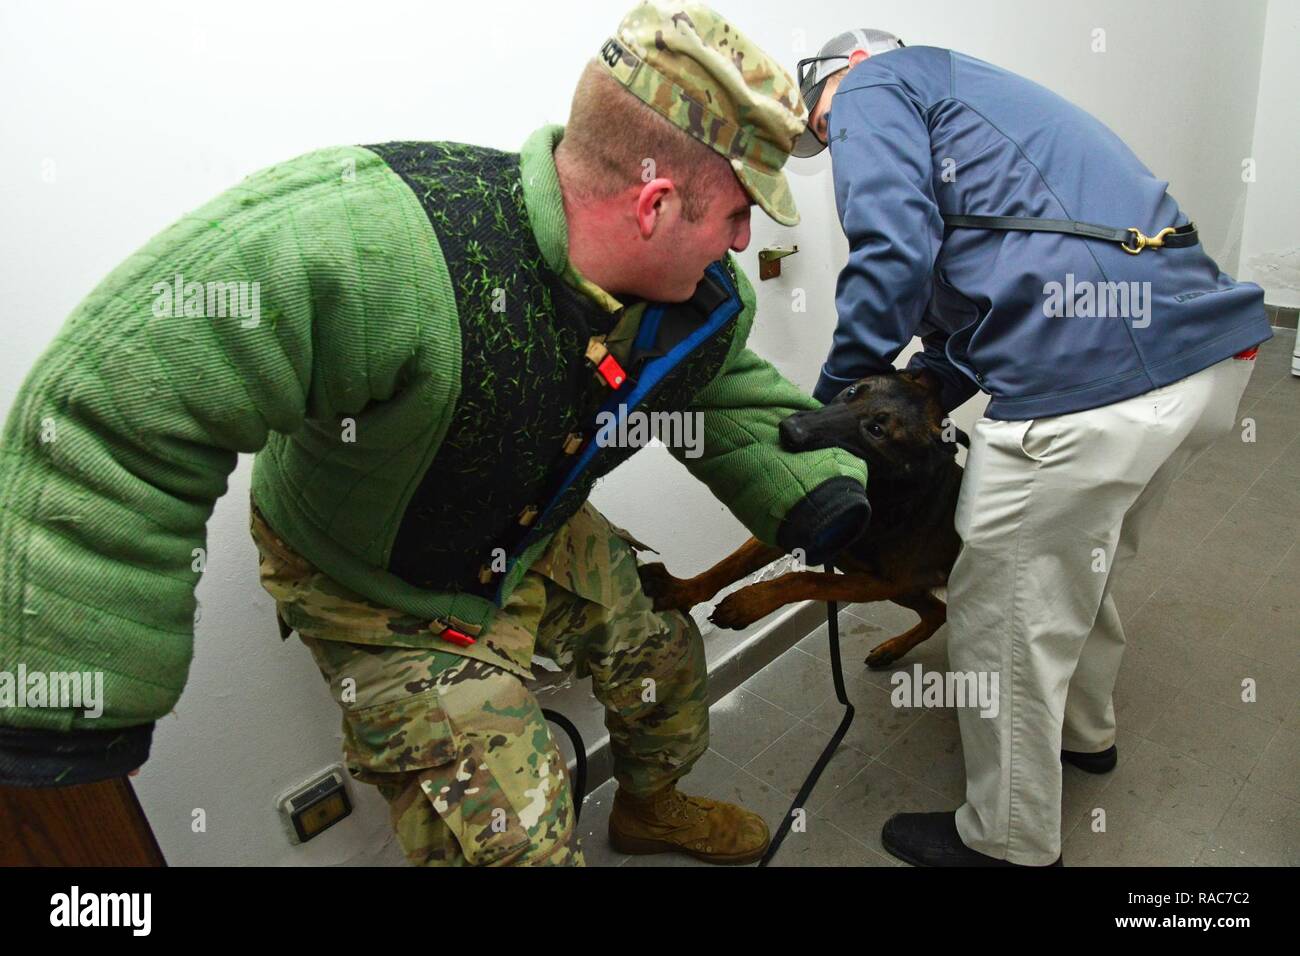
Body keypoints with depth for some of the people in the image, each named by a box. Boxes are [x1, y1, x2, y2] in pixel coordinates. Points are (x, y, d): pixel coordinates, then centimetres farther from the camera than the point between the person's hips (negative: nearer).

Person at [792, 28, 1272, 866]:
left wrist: (838, 398, -1)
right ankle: (1083, 728, 52)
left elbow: (894, 254, -13)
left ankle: (1009, 841, 27)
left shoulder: (874, 87, 6)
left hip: (1092, 382, -10)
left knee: (1009, 623, 6)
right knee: (1083, 571, 29)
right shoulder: (966, 94, 31)